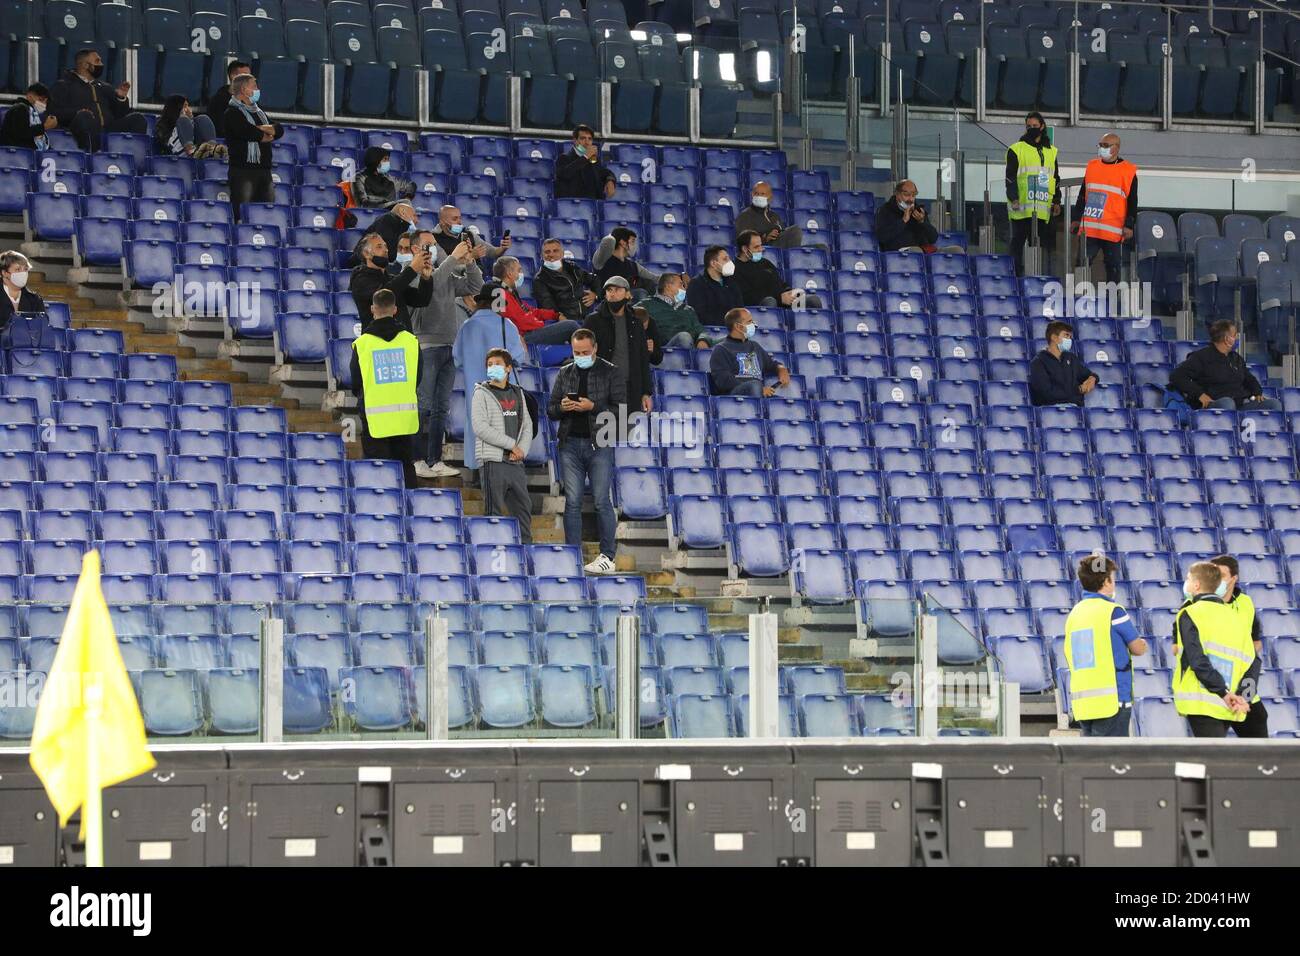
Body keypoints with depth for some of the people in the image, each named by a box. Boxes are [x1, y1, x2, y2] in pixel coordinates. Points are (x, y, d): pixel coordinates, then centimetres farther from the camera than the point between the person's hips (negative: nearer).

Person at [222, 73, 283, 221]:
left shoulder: (258, 112, 22)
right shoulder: (232, 113, -5)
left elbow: (279, 130, 10)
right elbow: (249, 133, -20)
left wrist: (261, 129, -10)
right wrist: (268, 133, 0)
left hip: (264, 169, 8)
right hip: (243, 170, -8)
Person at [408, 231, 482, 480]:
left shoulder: (448, 276, 19)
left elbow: (474, 286, 19)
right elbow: (430, 283, -22)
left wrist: (470, 263, 3)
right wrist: (453, 258, -20)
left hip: (449, 346, 7)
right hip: (425, 346, -7)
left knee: (442, 408, 7)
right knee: (424, 407, -8)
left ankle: (435, 460, 10)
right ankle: (417, 460, -6)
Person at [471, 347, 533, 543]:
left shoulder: (517, 393, 17)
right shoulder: (482, 393, 0)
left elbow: (527, 425, 14)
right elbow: (480, 427, -10)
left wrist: (522, 450, -5)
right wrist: (511, 444, -10)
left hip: (516, 461, 5)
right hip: (494, 461, -5)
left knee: (523, 507, 7)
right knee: (494, 512, -6)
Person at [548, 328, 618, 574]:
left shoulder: (609, 372, 3)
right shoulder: (565, 373, 13)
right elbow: (550, 410, 16)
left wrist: (593, 407, -15)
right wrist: (562, 408, -6)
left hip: (599, 444, -3)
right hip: (570, 443, 3)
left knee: (602, 501, -5)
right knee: (572, 502, 2)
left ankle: (607, 556, -1)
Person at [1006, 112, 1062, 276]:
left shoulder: (1051, 152, 18)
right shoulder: (1017, 149, 3)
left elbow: (1056, 179, 21)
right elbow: (1010, 176, -3)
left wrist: (1056, 201, 11)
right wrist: (1013, 198, -15)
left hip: (1043, 210, 4)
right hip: (1022, 208, -4)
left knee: (1043, 246, 3)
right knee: (1018, 243, -2)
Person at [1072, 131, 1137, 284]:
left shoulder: (1128, 171, -1)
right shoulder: (1092, 166, 12)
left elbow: (1132, 202, -2)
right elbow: (1082, 195, 19)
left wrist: (1129, 225, -8)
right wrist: (1076, 218, 15)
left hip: (1113, 230, -4)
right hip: (1089, 229, 4)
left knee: (1112, 267, 3)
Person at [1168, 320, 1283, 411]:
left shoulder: (1236, 358, 26)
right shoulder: (1201, 357, 3)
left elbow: (1249, 379, 41)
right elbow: (1176, 376, -5)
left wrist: (1258, 393, 17)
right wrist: (1200, 394, -15)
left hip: (1242, 404, 7)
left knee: (1274, 404, -10)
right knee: (1227, 402, -42)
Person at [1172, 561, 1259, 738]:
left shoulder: (1190, 614, -3)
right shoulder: (1232, 616, 16)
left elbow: (1198, 660, -16)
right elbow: (1252, 661, 6)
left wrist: (1223, 692, -17)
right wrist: (1242, 696, -2)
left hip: (1203, 703, -7)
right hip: (1228, 709, 7)